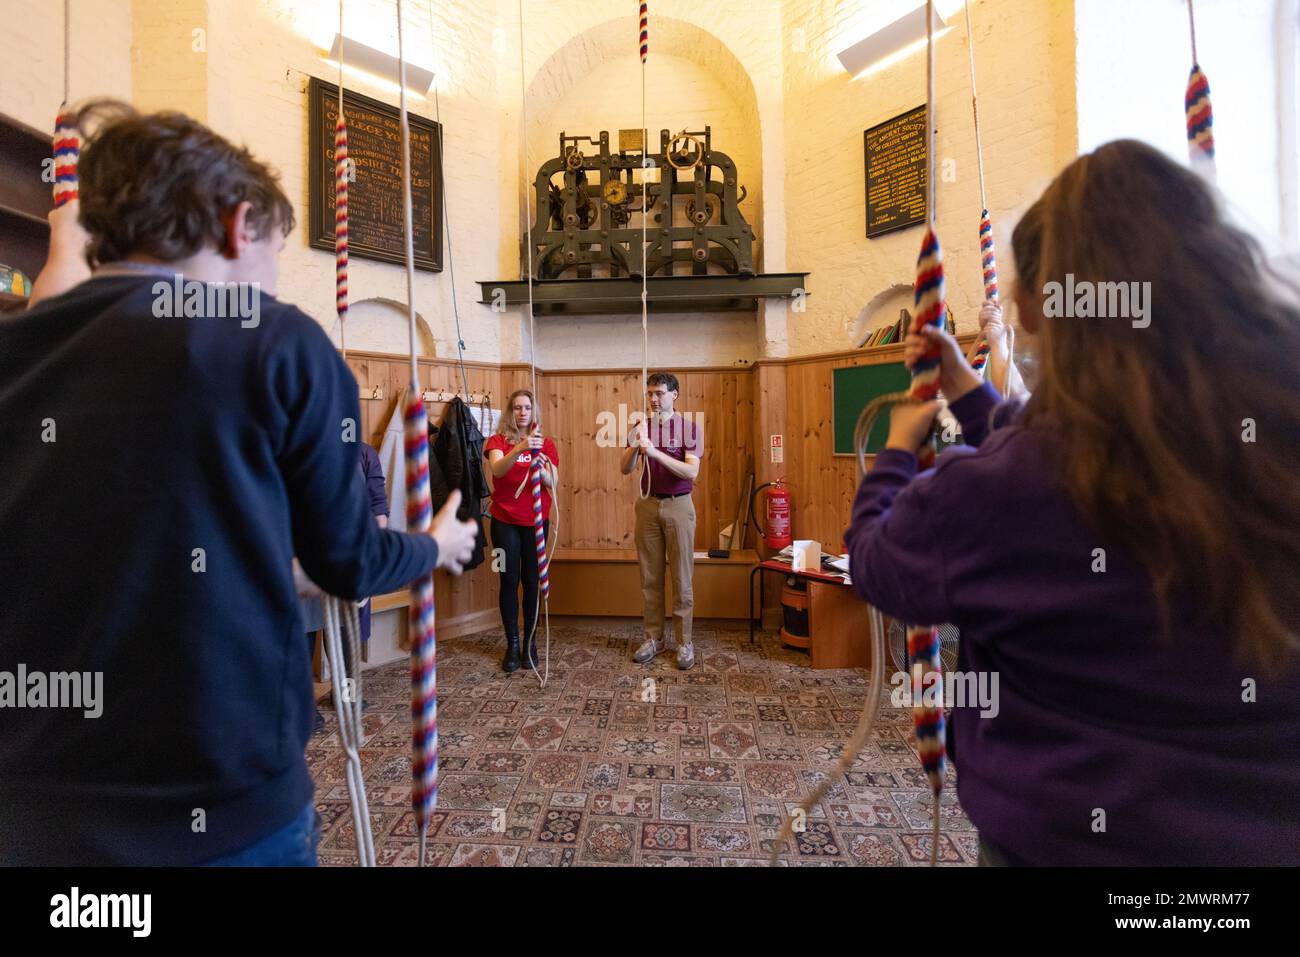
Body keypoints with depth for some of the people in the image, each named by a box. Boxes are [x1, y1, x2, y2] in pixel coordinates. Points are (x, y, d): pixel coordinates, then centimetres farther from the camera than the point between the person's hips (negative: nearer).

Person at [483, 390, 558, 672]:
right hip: (504, 520, -1)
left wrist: (541, 470, -25)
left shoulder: (545, 443, 5)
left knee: (532, 581, 5)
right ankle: (512, 644, 14)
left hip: (536, 520, 1)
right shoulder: (498, 440, -1)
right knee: (509, 580, 2)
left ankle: (530, 642, 18)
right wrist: (519, 449, -38)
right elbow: (497, 470, -22)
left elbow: (553, 483, -3)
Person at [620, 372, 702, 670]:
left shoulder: (690, 427, -5)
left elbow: (691, 472, -15)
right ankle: (653, 638, 21)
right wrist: (635, 446, -19)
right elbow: (626, 470, 0)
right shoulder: (641, 427, 5)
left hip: (679, 506, -3)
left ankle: (684, 642, 15)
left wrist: (655, 452, -24)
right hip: (648, 505, 3)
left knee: (682, 577, 3)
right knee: (650, 577, 9)